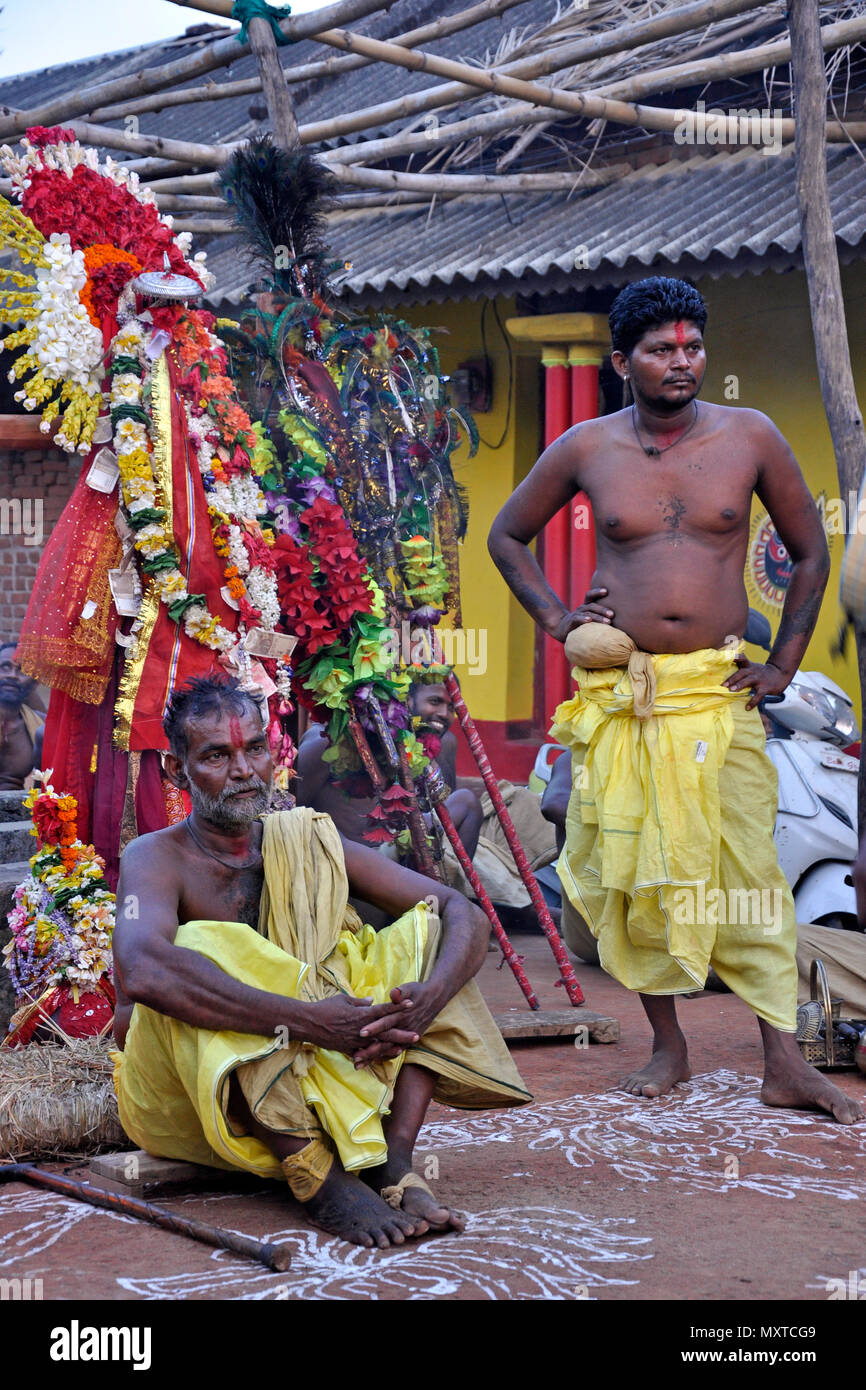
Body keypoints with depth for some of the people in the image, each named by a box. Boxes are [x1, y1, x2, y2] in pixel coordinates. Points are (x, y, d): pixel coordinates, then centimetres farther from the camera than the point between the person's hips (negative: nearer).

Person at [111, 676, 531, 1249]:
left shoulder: (309, 849, 3)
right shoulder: (158, 858, -12)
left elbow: (465, 914, -3)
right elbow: (143, 970, -36)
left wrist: (429, 997, -26)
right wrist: (307, 1020, -41)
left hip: (312, 1086, 5)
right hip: (184, 1099, -5)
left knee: (427, 929, -6)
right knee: (204, 949, -31)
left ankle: (393, 1163, -24)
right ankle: (319, 1180, -32)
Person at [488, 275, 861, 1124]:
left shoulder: (749, 437, 1)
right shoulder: (585, 450, 2)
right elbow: (506, 535, 17)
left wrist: (783, 664, 4)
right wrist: (556, 621, 5)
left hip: (717, 688, -1)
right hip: (616, 692, 1)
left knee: (747, 869, -4)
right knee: (631, 868, 4)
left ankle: (784, 1064, -1)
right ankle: (668, 1047, 18)